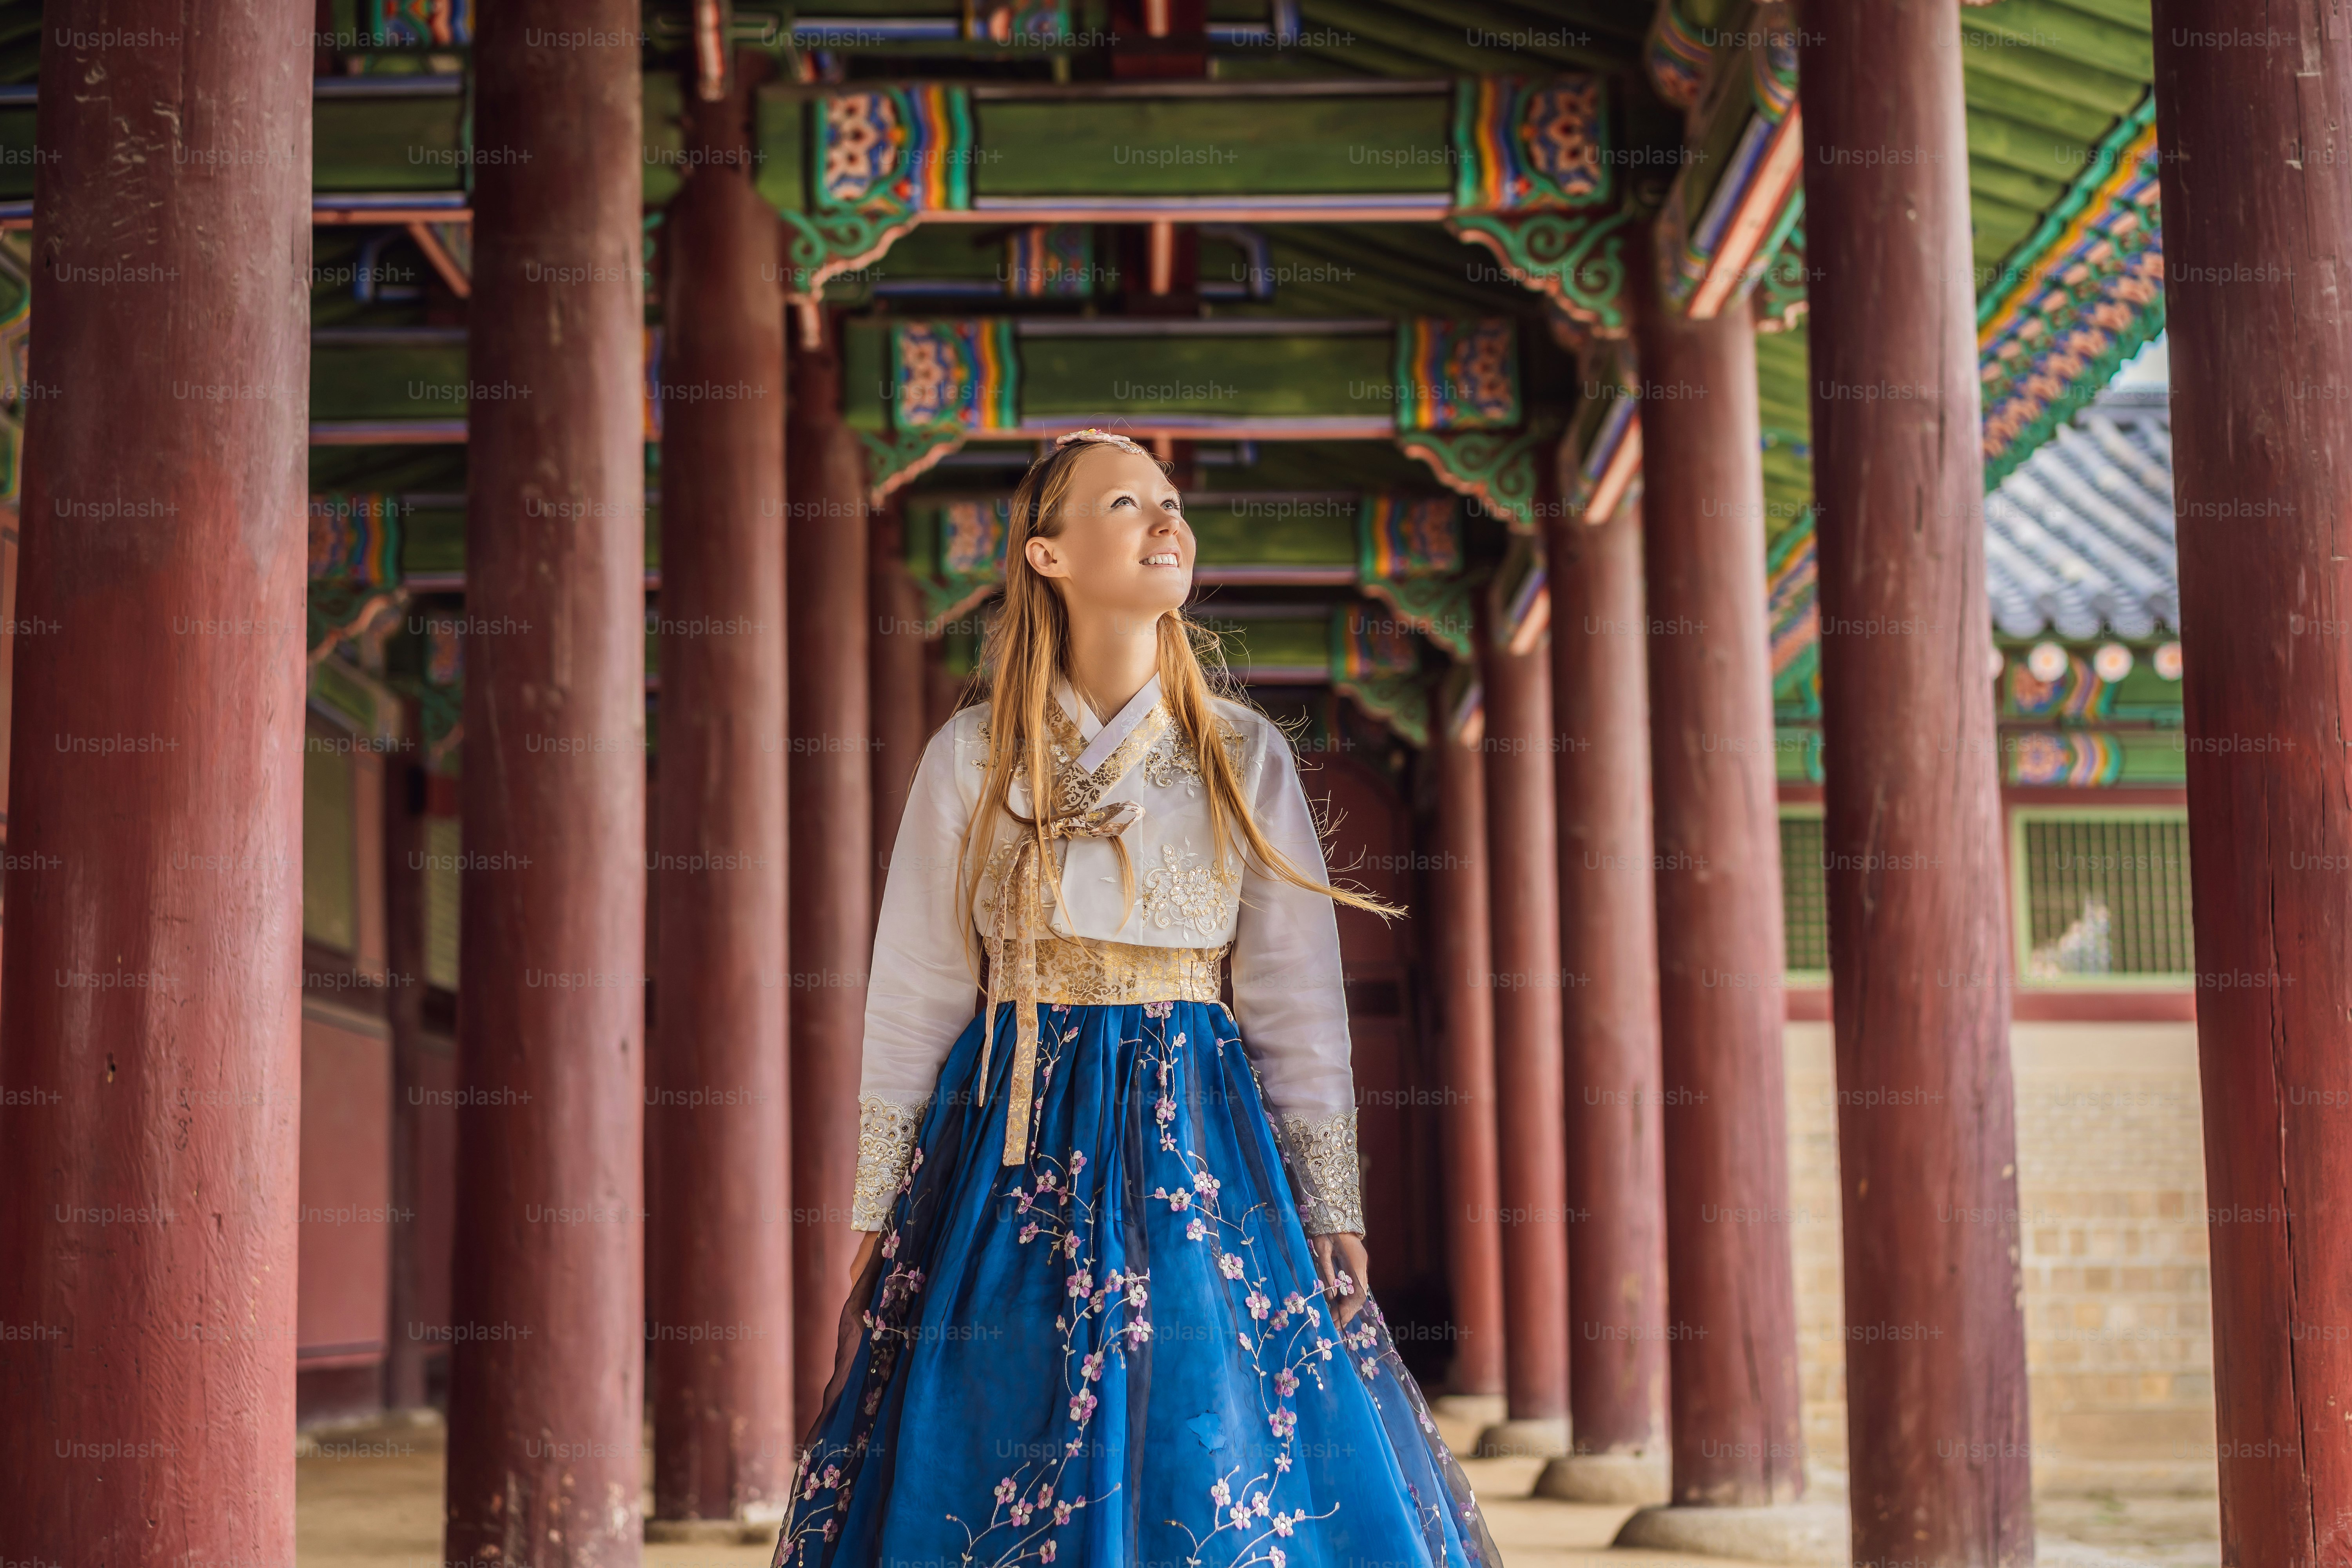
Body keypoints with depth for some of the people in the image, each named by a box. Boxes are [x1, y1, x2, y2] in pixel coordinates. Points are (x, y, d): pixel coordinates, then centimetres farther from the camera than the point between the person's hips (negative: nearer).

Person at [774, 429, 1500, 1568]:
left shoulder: (1248, 759, 6)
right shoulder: (971, 759, 3)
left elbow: (1300, 1004, 5)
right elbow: (910, 1001, 5)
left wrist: (1334, 1220, -1)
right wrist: (879, 1223, 2)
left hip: (1199, 1152, 1)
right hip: (1013, 1149, 0)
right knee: (985, 1472, -1)